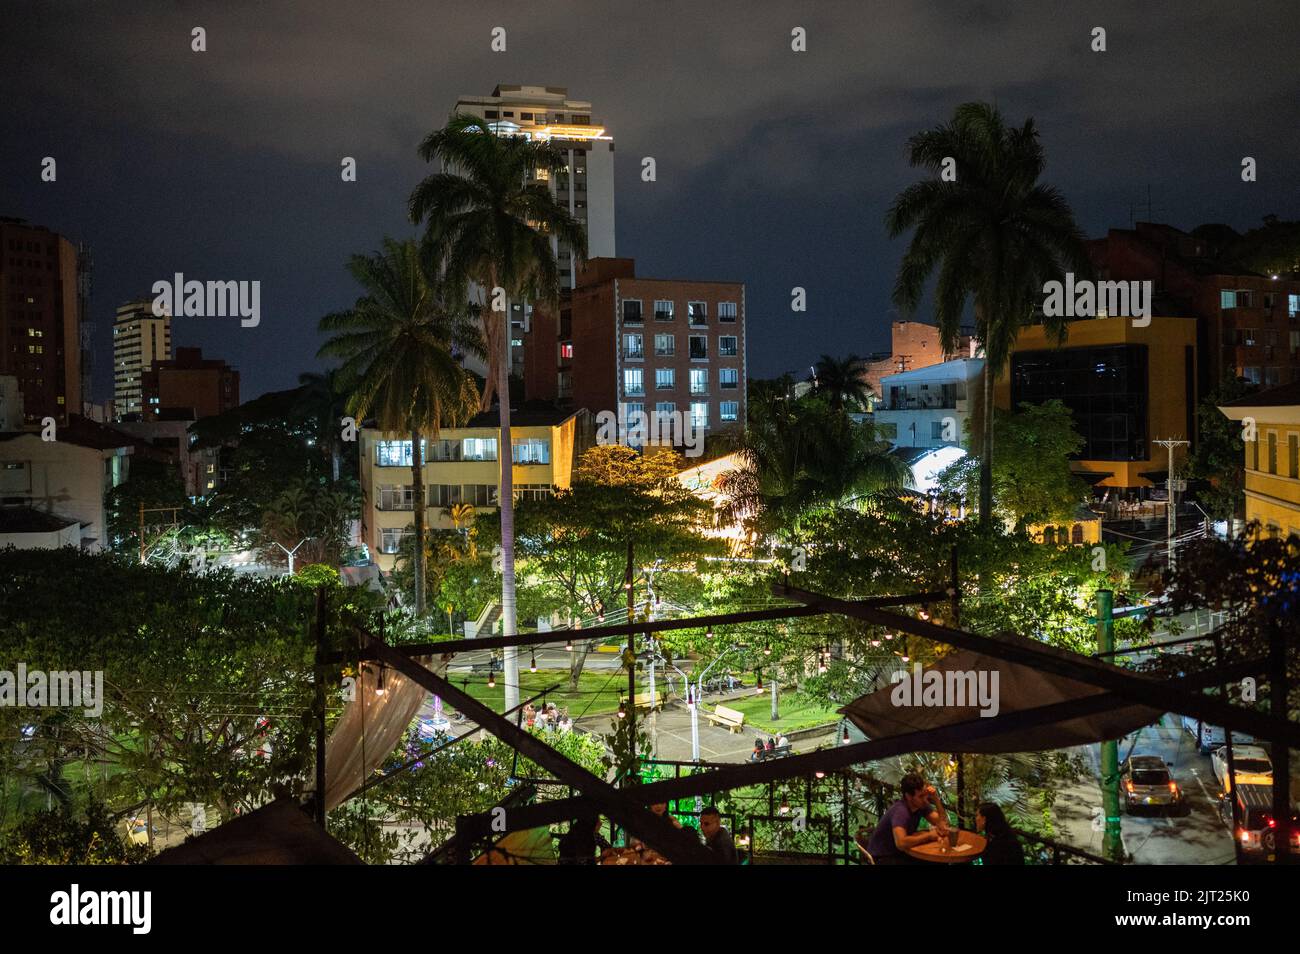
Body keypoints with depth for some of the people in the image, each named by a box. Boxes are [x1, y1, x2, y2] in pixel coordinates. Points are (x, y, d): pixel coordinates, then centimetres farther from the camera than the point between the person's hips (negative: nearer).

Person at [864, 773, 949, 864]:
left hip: (901, 852, 8)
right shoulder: (900, 810, -28)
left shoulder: (922, 804, -4)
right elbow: (901, 843, -42)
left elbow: (943, 824, -6)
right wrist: (928, 835, -27)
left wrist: (936, 799, -18)